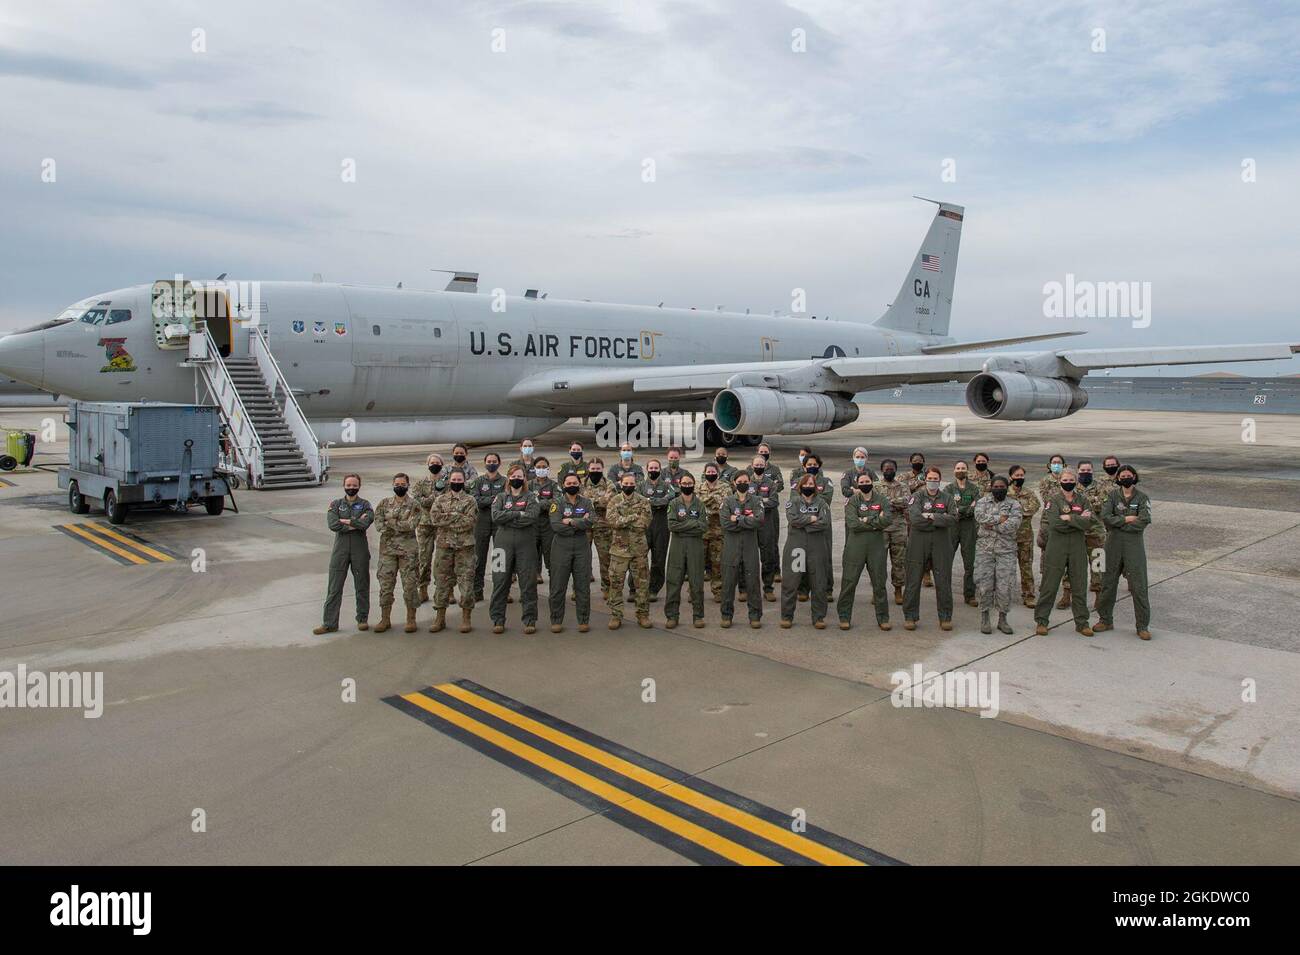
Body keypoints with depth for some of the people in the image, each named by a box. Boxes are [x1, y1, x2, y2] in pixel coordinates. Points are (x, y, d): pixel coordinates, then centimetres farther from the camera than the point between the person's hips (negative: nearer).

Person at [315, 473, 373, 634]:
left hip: (360, 550, -1)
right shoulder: (336, 504, 6)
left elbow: (365, 524, -17)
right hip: (340, 549, 1)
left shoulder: (365, 505, 3)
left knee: (362, 586, 8)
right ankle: (330, 623, 7)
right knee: (334, 587, 2)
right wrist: (356, 523, -12)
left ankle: (363, 619, 22)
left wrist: (345, 521, -11)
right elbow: (333, 525, -11)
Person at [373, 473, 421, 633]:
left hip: (408, 550, -2)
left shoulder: (414, 505, 0)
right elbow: (378, 522, -3)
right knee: (385, 584, 4)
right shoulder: (384, 503, 9)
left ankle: (411, 619, 12)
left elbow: (411, 525, -14)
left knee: (409, 584, 1)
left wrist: (391, 523, -11)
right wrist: (401, 526, -16)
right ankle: (385, 619, 14)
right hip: (387, 549, 3)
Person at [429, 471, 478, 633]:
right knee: (442, 580, 6)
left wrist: (446, 519, -11)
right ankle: (440, 617, 15)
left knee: (466, 581, -1)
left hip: (465, 547, -2)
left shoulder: (470, 500, 4)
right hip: (444, 546, 2)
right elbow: (435, 517, -7)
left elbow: (470, 521, -11)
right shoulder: (439, 500, 11)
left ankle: (466, 618, 9)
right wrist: (457, 515, -13)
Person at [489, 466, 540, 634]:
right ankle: (497, 620, 10)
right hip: (503, 543, 1)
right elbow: (495, 516, -6)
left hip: (526, 543, -1)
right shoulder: (500, 497, 13)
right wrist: (518, 514, -10)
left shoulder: (531, 497, 8)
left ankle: (530, 620, 9)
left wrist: (507, 518, -10)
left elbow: (533, 516, -11)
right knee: (500, 581, 2)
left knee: (528, 582, 1)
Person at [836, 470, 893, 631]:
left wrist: (867, 520, -13)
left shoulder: (882, 500, 6)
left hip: (877, 545, 1)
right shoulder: (852, 501, 1)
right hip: (856, 546, -1)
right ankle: (844, 617, 12)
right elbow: (853, 524, -13)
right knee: (849, 581, 1)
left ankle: (883, 618, 19)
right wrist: (877, 524, -11)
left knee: (879, 582, 7)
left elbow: (888, 519, -11)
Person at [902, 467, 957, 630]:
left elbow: (953, 518, -7)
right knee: (913, 580, 1)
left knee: (943, 582, 5)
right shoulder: (917, 497, 2)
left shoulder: (947, 497, 9)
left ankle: (945, 617, 17)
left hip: (941, 544, 2)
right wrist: (940, 519, -9)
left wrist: (932, 516, -14)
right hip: (918, 542, -2)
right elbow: (915, 519, -14)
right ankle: (910, 617, 11)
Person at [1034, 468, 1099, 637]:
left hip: (1077, 547, 3)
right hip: (1056, 547, -3)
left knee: (1079, 586, 9)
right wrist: (1079, 521, -12)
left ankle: (1082, 622, 21)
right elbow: (1055, 524, -18)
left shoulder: (1082, 500, 7)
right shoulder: (1053, 499, -3)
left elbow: (1091, 521, -9)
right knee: (1049, 585, 1)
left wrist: (1069, 518, -17)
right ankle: (1041, 621, 10)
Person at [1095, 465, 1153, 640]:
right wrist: (1126, 519, -13)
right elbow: (1105, 517, -9)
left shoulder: (1142, 497, 0)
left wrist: (1117, 523, -11)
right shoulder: (1113, 495, 5)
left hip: (1134, 545, -2)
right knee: (1108, 583, 9)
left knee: (1138, 586, -2)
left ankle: (1143, 625, 7)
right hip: (1114, 545, 2)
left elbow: (1144, 522, -13)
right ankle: (1106, 620, 22)